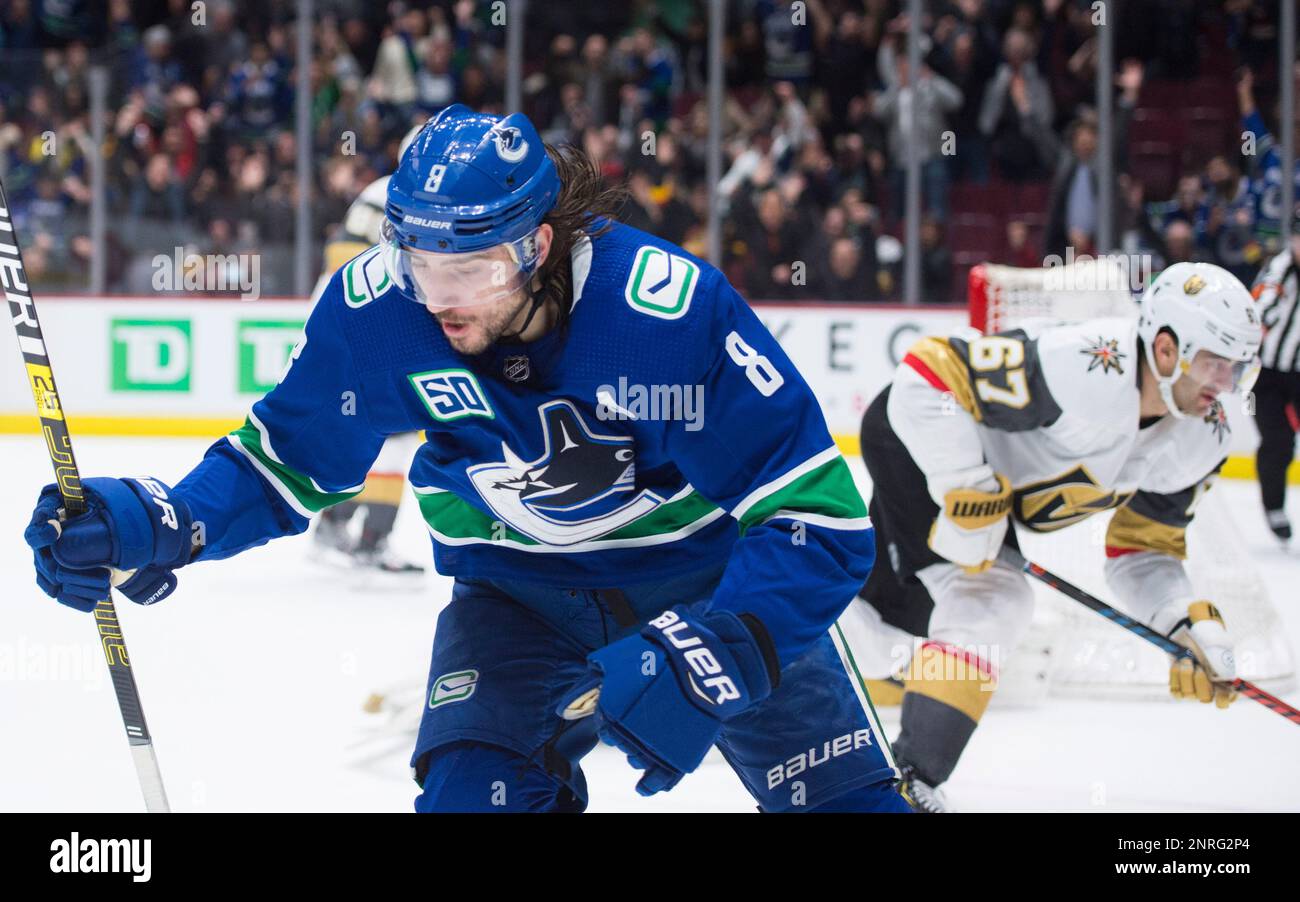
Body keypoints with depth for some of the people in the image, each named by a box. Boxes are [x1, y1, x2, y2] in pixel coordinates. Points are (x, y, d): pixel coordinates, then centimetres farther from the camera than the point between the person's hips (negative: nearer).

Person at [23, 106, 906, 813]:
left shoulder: (676, 311, -34)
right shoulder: (376, 307, -23)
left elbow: (818, 519, -31)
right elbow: (292, 457, -5)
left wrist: (692, 664, -42)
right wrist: (156, 530, -22)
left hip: (707, 576, -1)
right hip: (519, 590, 2)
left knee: (846, 796, -4)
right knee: (470, 793, -21)